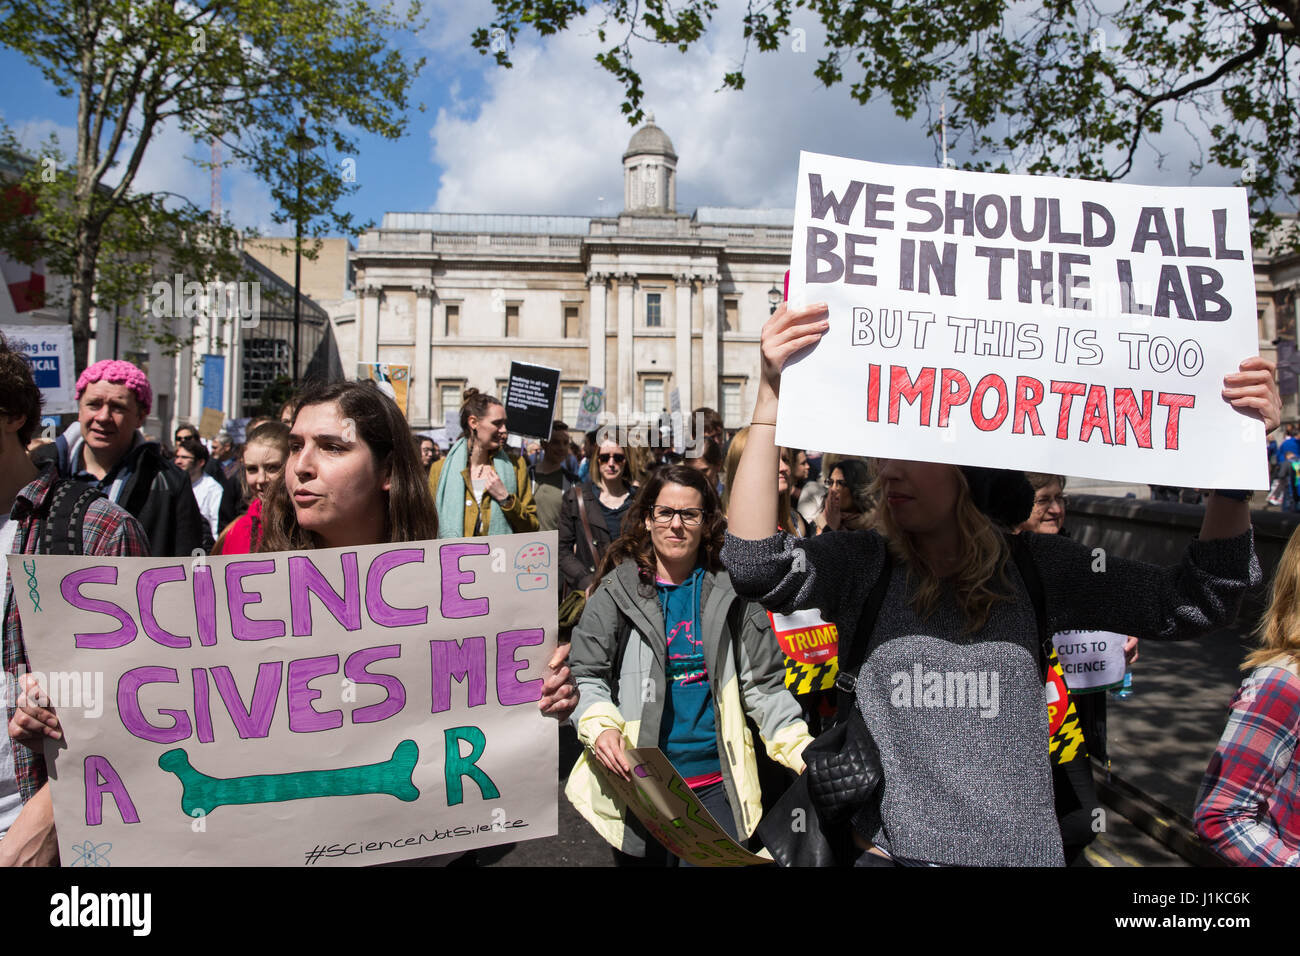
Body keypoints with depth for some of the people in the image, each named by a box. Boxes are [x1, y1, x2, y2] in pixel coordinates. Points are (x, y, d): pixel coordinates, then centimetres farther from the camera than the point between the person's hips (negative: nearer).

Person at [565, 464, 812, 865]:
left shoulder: (731, 592, 1)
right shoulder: (617, 592, -3)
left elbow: (763, 684, 3)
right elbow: (586, 677, -3)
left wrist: (805, 752, -8)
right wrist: (600, 727, -22)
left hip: (717, 779, 1)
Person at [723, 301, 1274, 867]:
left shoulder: (1036, 567, -3)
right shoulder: (859, 564, -10)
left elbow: (1196, 602, -4)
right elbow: (755, 566, -28)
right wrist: (772, 395, -33)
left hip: (1022, 848, 2)